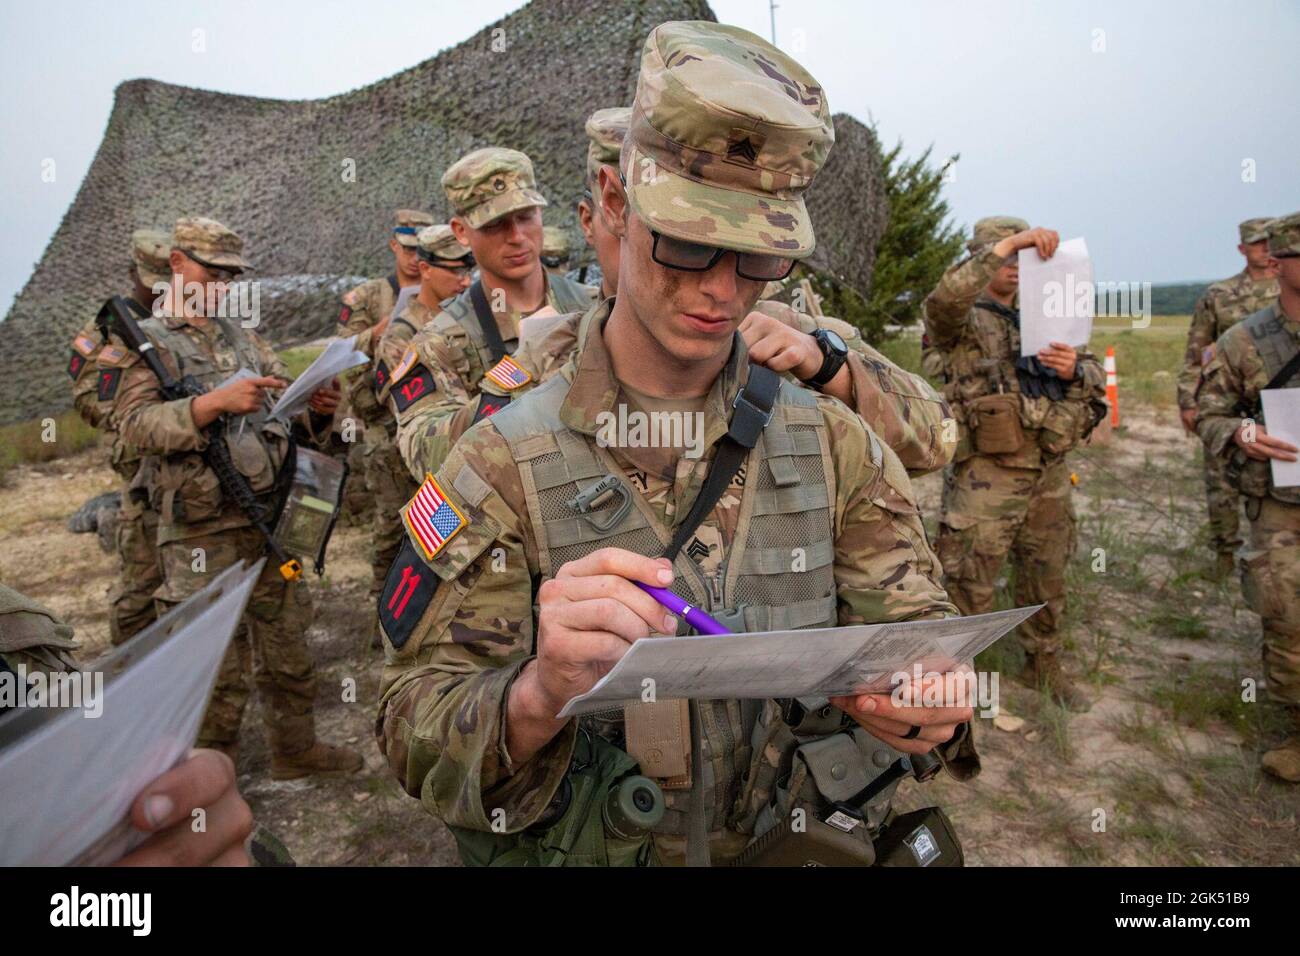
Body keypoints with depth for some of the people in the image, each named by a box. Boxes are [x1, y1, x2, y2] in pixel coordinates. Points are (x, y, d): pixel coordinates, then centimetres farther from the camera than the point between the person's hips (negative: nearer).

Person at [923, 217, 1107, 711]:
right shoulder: (962, 321, -3)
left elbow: (1097, 375, 12)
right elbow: (942, 300, -28)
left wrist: (1074, 368, -11)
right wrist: (1008, 243, -28)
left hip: (1049, 474, 6)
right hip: (986, 476, -6)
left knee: (1046, 578, 19)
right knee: (968, 586, -1)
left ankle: (1045, 667, 39)